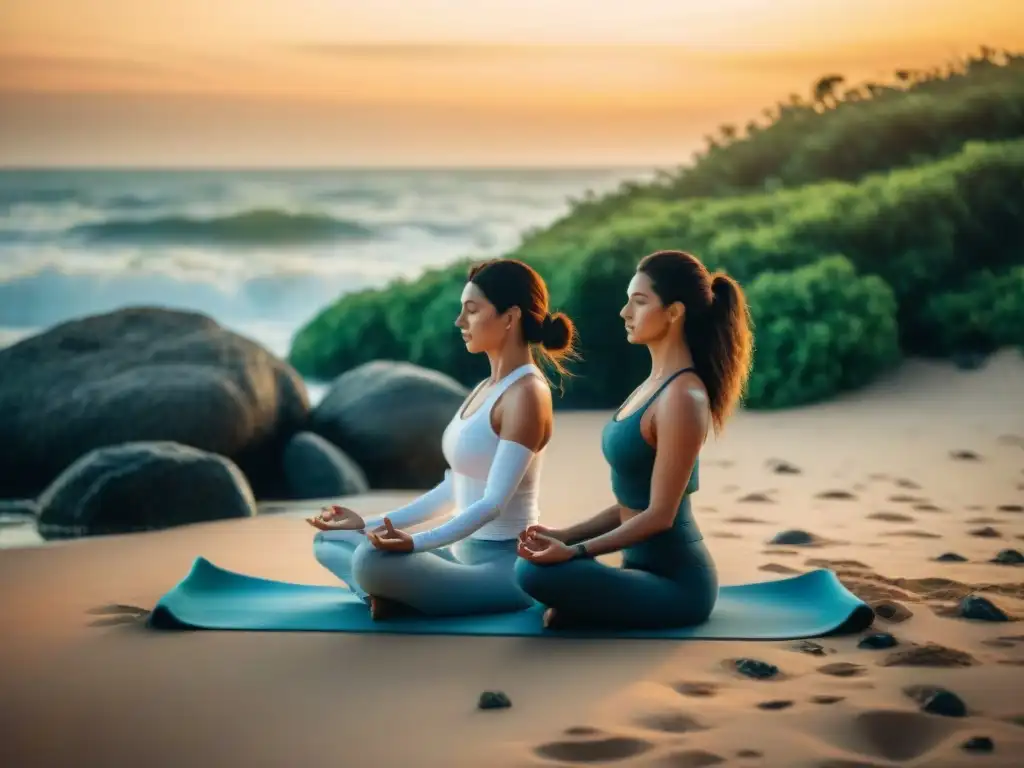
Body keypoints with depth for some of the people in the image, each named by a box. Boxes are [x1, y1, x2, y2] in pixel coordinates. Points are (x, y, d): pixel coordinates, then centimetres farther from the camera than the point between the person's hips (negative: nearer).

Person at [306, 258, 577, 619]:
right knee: (329, 541, 14)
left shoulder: (527, 393, -16)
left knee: (373, 560, -34)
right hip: (466, 555, 10)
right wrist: (369, 524, 11)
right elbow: (454, 490, 16)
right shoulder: (485, 389, 13)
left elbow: (495, 502, -23)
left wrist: (416, 542, -35)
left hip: (504, 567, -10)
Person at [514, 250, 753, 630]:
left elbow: (660, 515, -21)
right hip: (648, 570, 10)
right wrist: (565, 535, 6)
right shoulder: (656, 384, 10)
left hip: (676, 583, -10)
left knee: (536, 572, -28)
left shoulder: (682, 397, -19)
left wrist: (573, 551, -23)